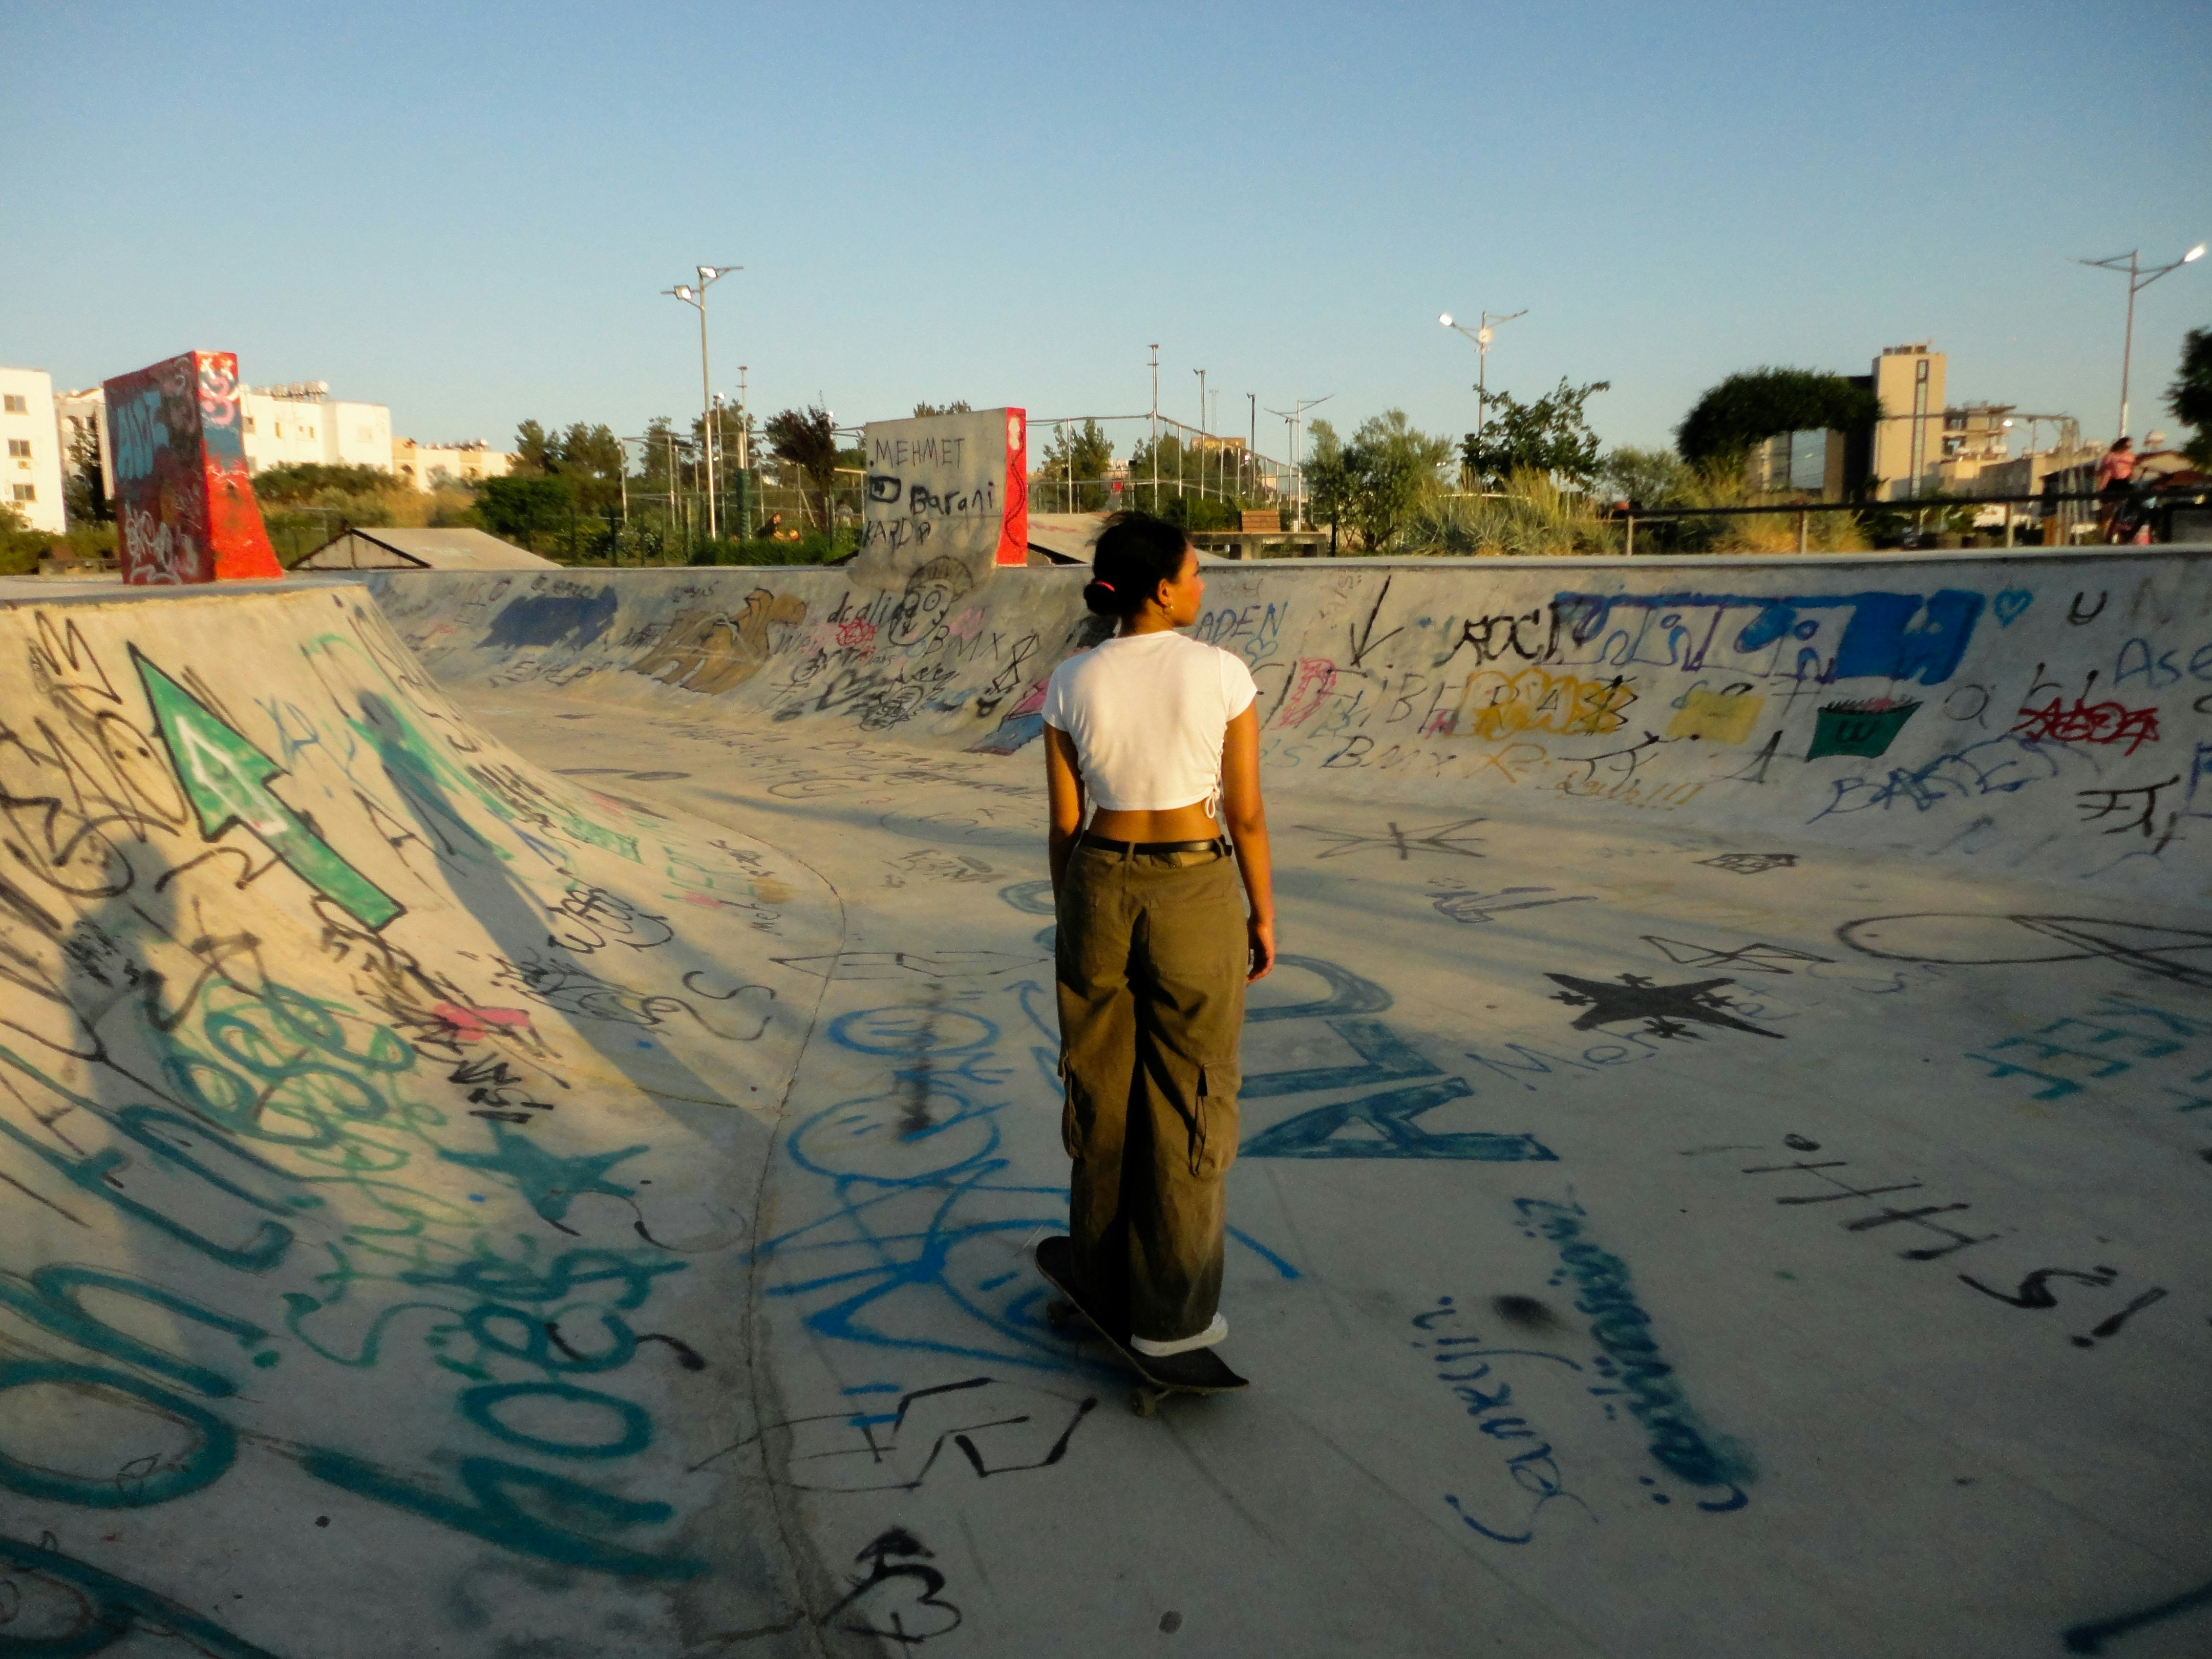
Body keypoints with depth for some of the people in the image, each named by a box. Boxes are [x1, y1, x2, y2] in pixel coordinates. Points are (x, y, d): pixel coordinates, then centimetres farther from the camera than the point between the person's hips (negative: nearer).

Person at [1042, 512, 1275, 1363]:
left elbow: (1064, 822, 1)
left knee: (1101, 1098, 16)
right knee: (1188, 1103, 9)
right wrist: (1263, 914, 6)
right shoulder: (1222, 674, -11)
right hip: (1195, 896, -3)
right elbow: (1246, 814, -7)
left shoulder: (1072, 683, -3)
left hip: (1099, 890, 3)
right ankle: (1172, 1314, 17)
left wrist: (1069, 921, 13)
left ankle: (1104, 1290, 29)